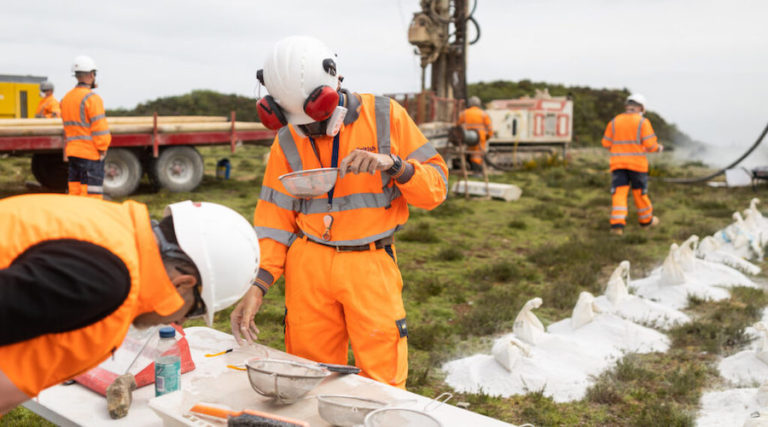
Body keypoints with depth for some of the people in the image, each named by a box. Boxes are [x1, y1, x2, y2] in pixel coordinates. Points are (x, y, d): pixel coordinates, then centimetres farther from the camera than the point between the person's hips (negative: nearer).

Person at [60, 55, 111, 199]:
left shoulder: (66, 98, 13)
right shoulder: (92, 98, -13)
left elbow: (68, 128, 13)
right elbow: (100, 128, -15)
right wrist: (102, 149, -5)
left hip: (72, 152, 8)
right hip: (91, 154, -8)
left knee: (75, 194, 11)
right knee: (91, 196, -5)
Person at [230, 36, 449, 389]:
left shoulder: (385, 117, -1)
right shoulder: (288, 140, 6)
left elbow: (436, 187, 0)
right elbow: (275, 218, 5)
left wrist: (392, 164, -19)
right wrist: (258, 285, -6)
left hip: (370, 266, -2)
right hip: (308, 266, 2)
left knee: (382, 383, -3)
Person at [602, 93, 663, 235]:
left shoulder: (614, 122, 4)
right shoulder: (642, 122, -5)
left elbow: (606, 143, 6)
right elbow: (650, 144, -9)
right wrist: (659, 148, 12)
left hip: (618, 163, 2)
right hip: (637, 162, -2)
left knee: (619, 192, -2)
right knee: (640, 192, 13)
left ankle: (617, 223, -16)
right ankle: (646, 220, 30)